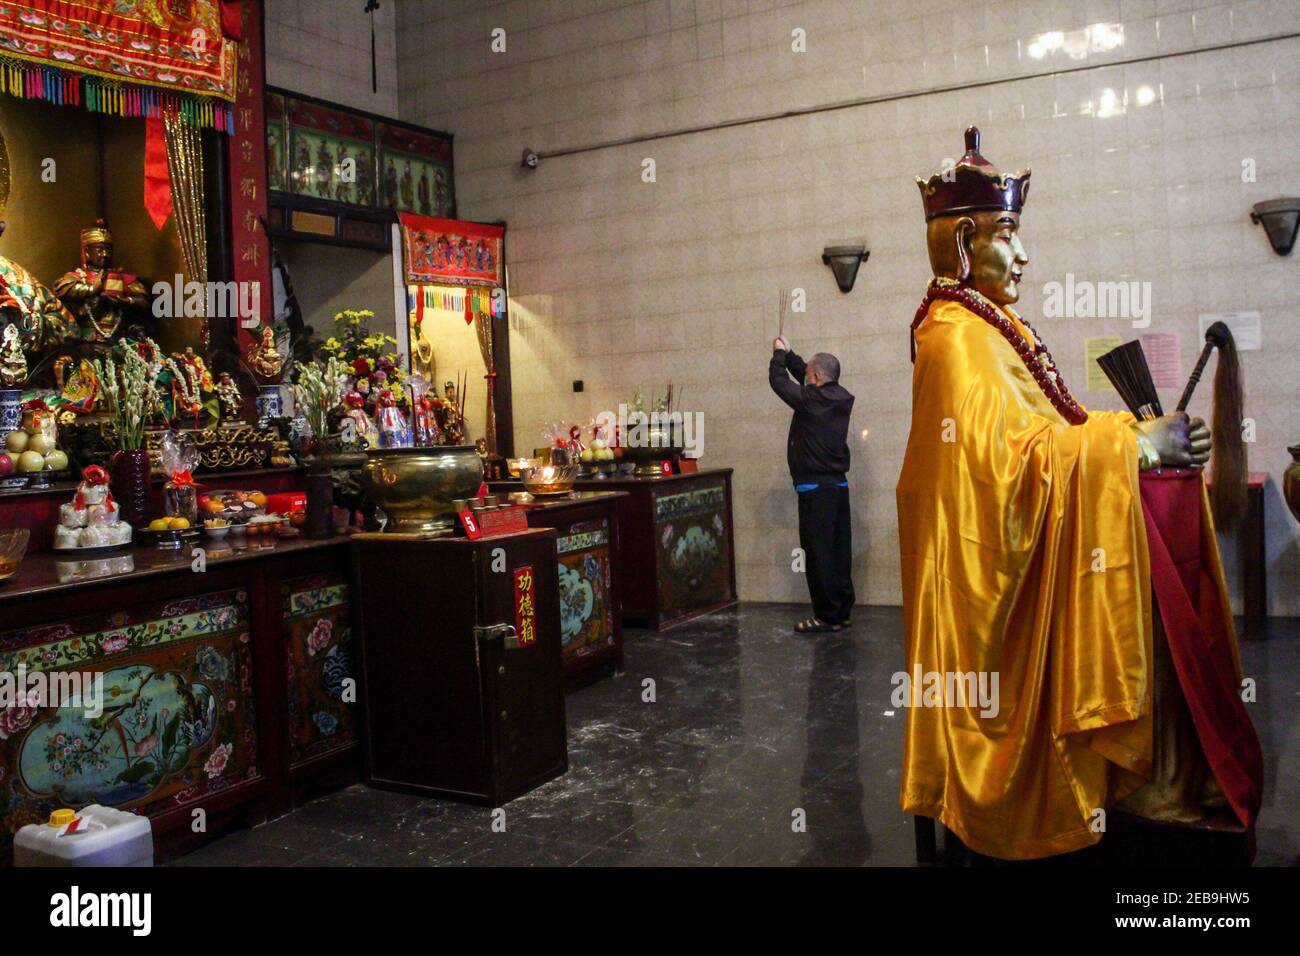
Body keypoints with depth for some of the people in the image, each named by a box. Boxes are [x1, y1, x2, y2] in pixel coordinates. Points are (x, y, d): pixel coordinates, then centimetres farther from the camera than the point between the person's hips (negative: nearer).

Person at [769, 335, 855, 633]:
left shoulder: (813, 400, -15)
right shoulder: (840, 397, 6)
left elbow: (779, 382, -3)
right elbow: (805, 378, 21)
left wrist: (779, 354, 12)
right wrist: (788, 354, 24)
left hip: (815, 487, -8)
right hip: (838, 484, 8)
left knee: (818, 552, -4)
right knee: (839, 551, 10)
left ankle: (827, 616, -2)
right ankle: (842, 611, 15)